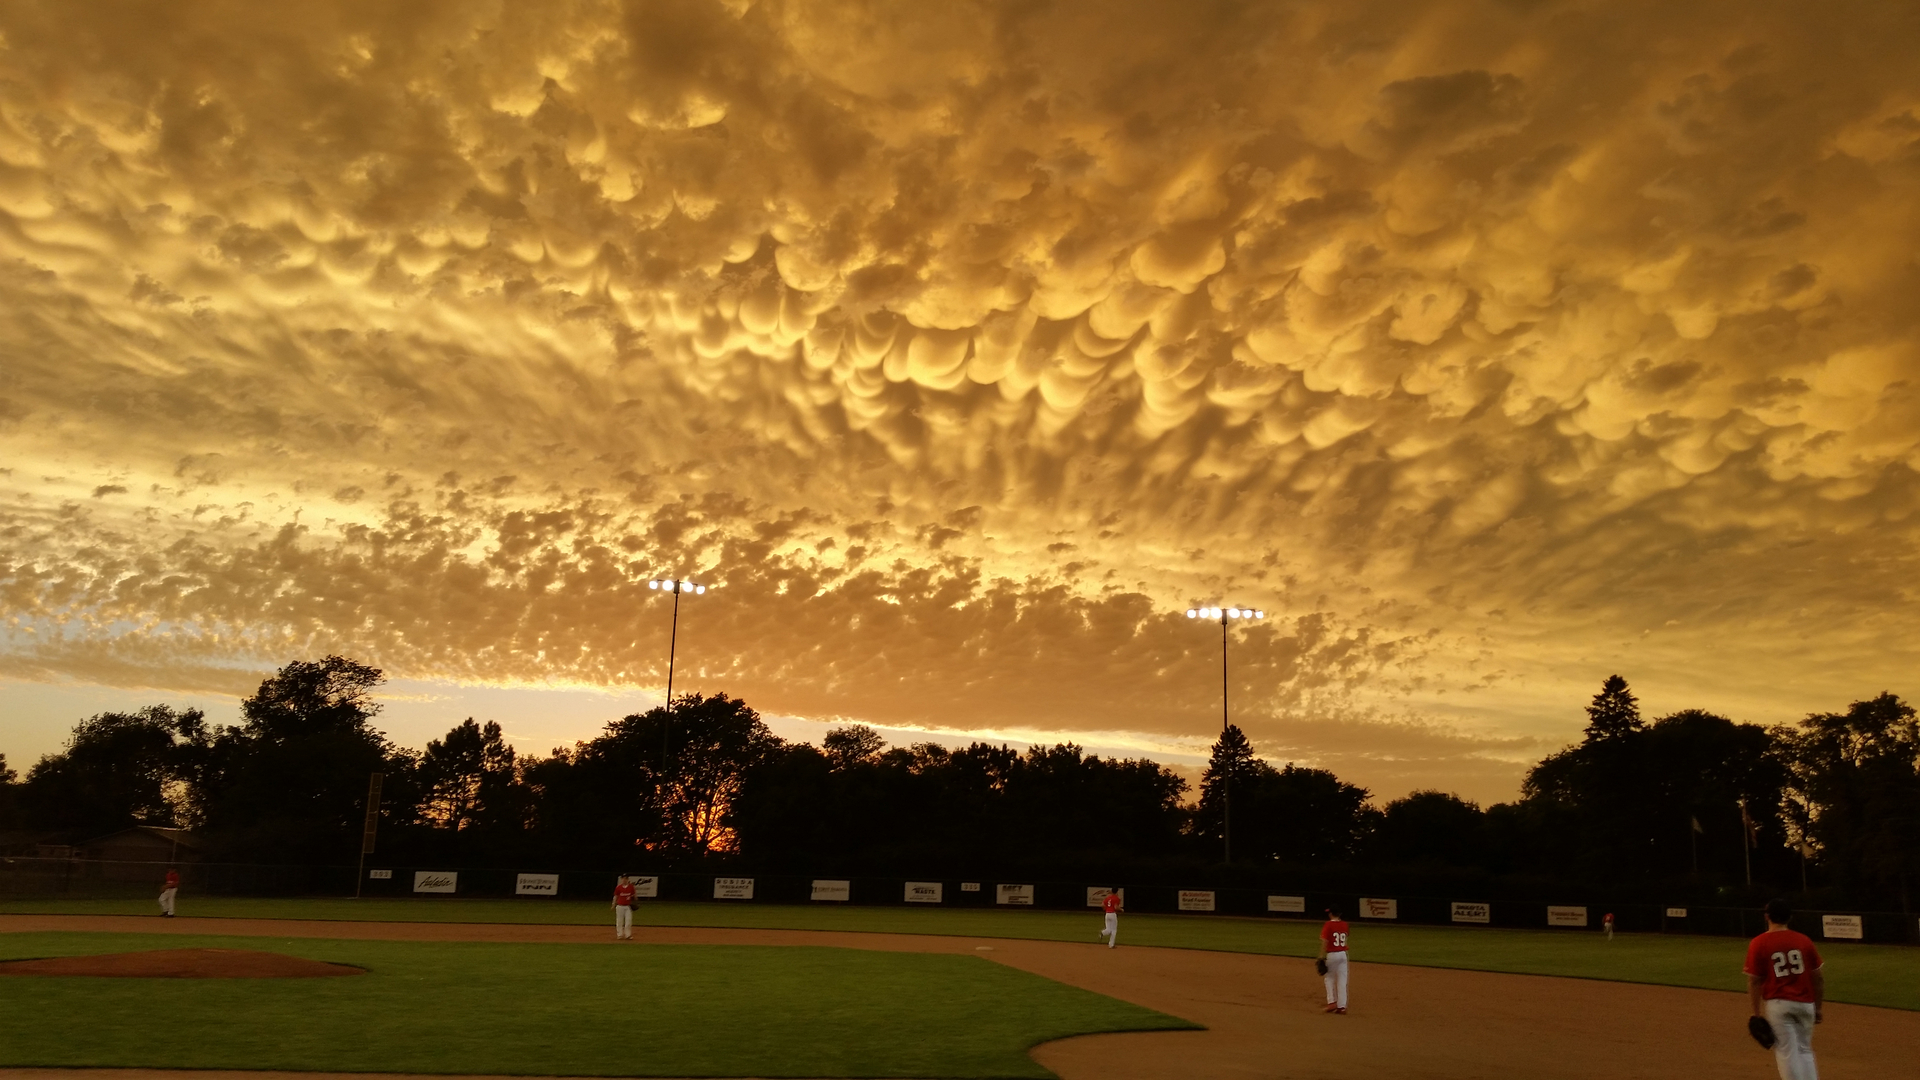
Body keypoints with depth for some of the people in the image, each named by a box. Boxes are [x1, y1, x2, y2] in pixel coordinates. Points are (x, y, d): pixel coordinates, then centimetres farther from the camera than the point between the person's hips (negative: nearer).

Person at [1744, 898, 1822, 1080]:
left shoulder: (1759, 944, -6)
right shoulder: (1804, 940, 3)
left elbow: (1754, 982, -6)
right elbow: (1819, 977, 6)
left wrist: (1756, 1014, 1)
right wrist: (1818, 1008, 16)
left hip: (1777, 1004, -3)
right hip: (1805, 1003, 3)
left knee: (1787, 1053, 2)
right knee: (1805, 1051, 18)